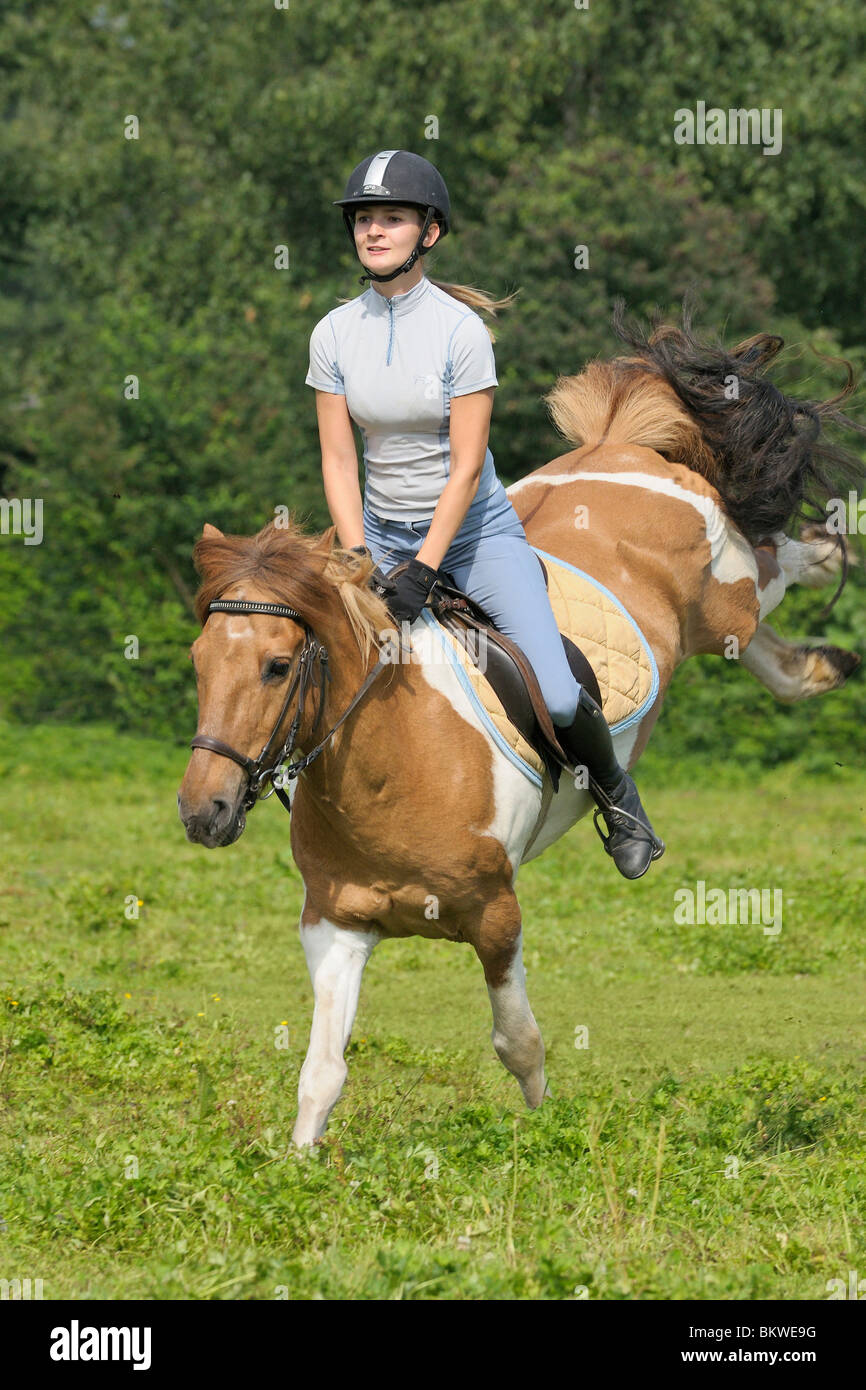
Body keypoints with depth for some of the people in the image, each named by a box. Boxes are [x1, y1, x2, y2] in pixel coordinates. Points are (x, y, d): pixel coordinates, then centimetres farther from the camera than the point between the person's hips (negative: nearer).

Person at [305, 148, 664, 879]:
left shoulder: (460, 329, -16)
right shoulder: (334, 333, -4)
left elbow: (466, 468, -17)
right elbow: (338, 460, -2)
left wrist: (422, 571, -23)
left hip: (475, 528, -4)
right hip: (381, 530, 4)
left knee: (557, 699, -15)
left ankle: (617, 795, 15)